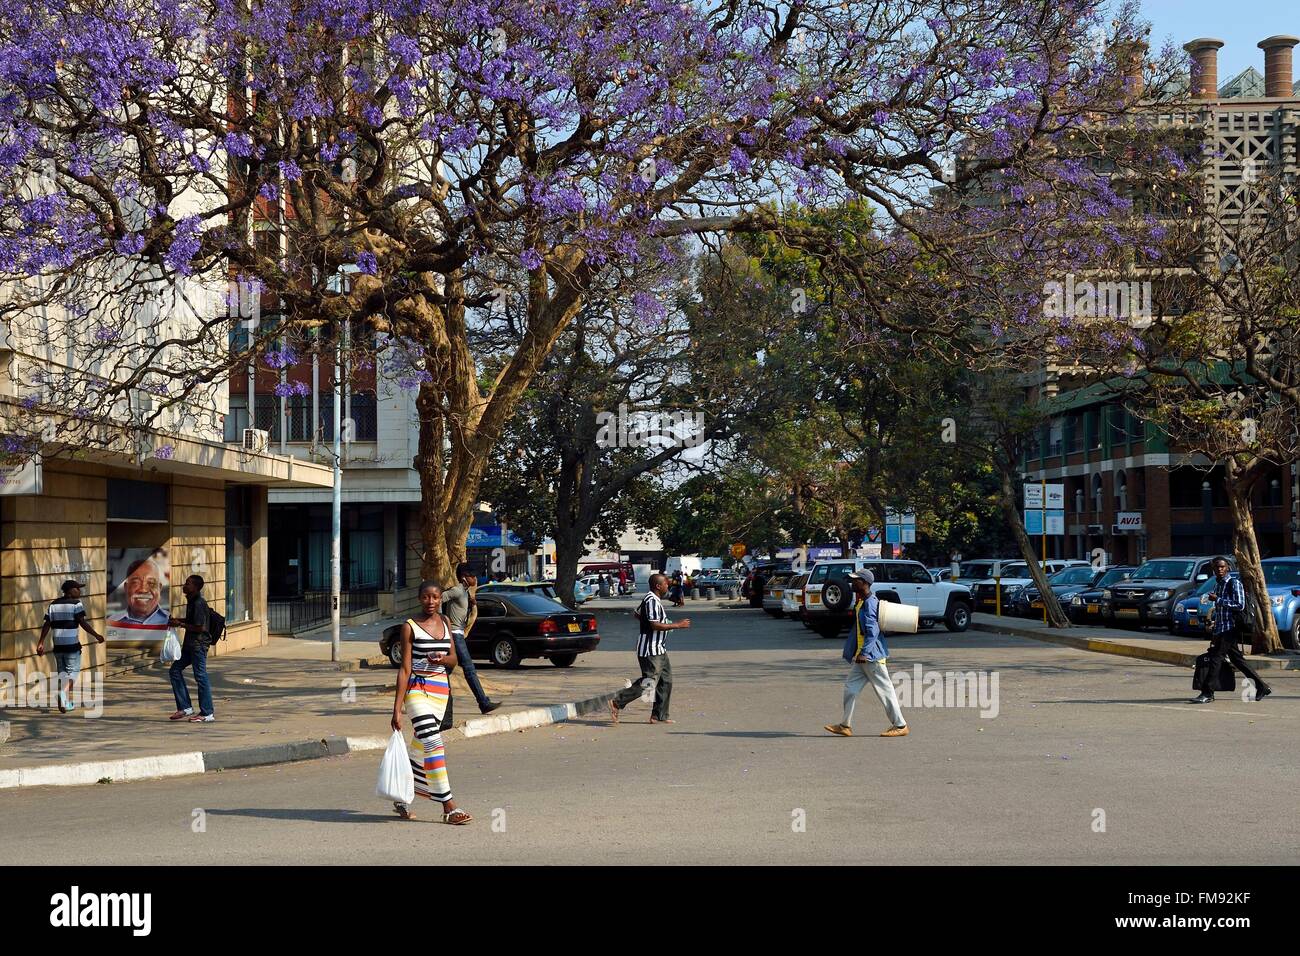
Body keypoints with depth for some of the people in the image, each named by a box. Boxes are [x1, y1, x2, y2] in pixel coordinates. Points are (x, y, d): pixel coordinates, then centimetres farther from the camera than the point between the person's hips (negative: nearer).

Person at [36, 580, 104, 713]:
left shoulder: (53, 604, 11)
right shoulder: (76, 603, -8)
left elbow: (47, 625, 9)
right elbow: (83, 623, -14)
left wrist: (41, 642, 12)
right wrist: (96, 635, -7)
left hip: (58, 645, 6)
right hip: (72, 644, -6)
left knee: (62, 673, 14)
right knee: (72, 672, -1)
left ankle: (68, 703, 17)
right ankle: (64, 701, -19)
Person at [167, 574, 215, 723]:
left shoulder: (199, 604, -19)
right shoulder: (191, 601, 11)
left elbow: (200, 627, -22)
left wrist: (180, 624, -15)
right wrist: (177, 620, 10)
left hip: (199, 644, -10)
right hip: (190, 644, 10)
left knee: (200, 676, -5)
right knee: (175, 670, 13)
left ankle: (207, 713, 2)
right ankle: (185, 707, 18)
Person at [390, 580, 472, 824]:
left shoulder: (445, 622, 11)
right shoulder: (410, 627, -5)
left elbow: (454, 659, 13)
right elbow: (405, 668, -7)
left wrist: (442, 659, -13)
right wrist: (397, 709, -10)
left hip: (441, 689, 6)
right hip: (417, 687, -6)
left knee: (420, 748, 13)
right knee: (433, 744, -16)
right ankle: (448, 807, -15)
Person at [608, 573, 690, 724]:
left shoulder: (653, 599, 14)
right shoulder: (652, 601, -19)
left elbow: (637, 614, 28)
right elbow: (655, 625, -26)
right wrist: (678, 625, -21)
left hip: (658, 649, 11)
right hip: (650, 650, -11)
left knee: (666, 681, 10)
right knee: (647, 683, -10)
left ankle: (659, 716, 13)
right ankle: (617, 703, -5)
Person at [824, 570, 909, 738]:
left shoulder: (870, 603, -18)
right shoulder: (861, 602, 13)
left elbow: (873, 631, -24)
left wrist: (864, 653, -28)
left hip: (871, 655, -10)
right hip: (861, 655, 10)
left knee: (884, 690, -3)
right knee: (850, 687, 10)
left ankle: (900, 726, 4)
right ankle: (846, 726, 14)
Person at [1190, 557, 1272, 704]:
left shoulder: (1234, 583, -8)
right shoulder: (1217, 585, 17)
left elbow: (1240, 606, -17)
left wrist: (1217, 600, -18)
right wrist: (1214, 634, 23)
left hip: (1230, 628, -9)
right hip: (1221, 628, 9)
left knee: (1216, 658, -12)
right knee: (1237, 659, 12)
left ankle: (1207, 693, -12)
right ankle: (1262, 687, 20)